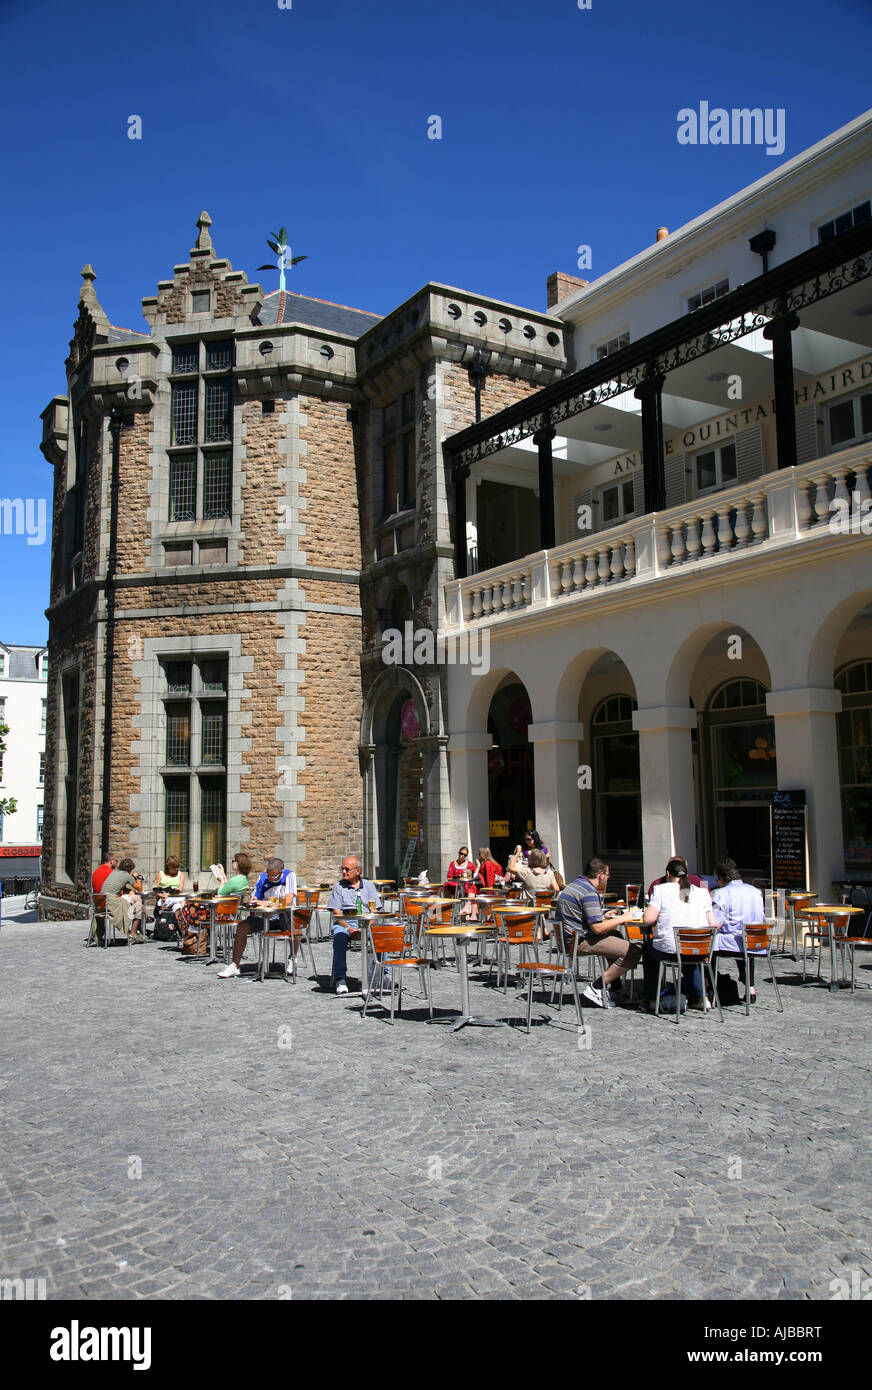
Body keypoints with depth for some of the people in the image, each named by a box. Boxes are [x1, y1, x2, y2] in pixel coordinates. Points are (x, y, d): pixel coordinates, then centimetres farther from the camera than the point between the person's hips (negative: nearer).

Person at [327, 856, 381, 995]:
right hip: (343, 923, -1)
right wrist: (349, 929, -13)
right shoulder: (338, 887, 13)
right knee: (339, 937, -34)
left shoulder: (368, 885, 16)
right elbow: (336, 913, 3)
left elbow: (374, 911, 8)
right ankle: (340, 979, -33)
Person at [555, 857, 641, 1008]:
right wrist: (623, 918, -10)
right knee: (634, 952, -14)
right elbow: (597, 928, -22)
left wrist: (604, 916, 22)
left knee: (615, 935, 32)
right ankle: (596, 988, -11)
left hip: (567, 938, 11)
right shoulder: (590, 893, -18)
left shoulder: (575, 885, 14)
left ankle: (615, 987, 27)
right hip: (579, 942, -11)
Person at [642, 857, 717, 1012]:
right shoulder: (702, 892, 6)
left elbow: (648, 919, -9)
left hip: (668, 949, -3)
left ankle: (652, 999, 28)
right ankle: (700, 997, 30)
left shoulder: (660, 889, -3)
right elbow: (712, 924, 7)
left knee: (648, 949, 29)